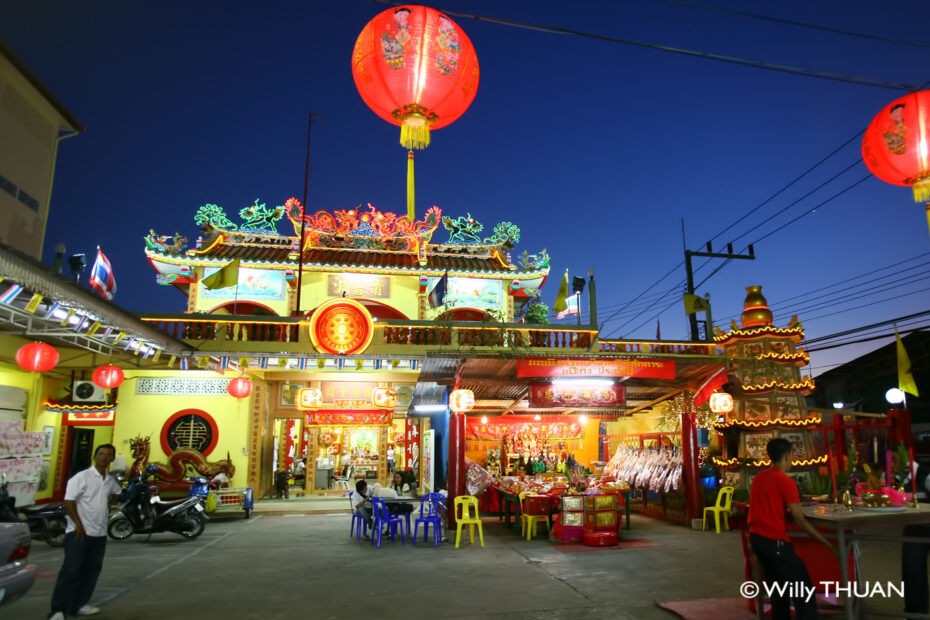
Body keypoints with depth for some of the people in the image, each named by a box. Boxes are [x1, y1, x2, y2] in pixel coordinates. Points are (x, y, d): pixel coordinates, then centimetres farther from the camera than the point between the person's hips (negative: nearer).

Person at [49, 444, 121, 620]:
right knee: (71, 570, -7)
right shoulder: (82, 477, -10)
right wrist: (78, 524, -19)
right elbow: (68, 501, -14)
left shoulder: (110, 481, 10)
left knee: (92, 570, 10)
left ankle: (79, 605, 19)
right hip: (79, 532, -7)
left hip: (99, 533, 7)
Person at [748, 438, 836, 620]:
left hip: (756, 538, 8)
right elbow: (800, 520, -13)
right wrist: (827, 543, -8)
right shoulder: (785, 481, -12)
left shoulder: (758, 478, 10)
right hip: (775, 541, -8)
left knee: (777, 585, 20)